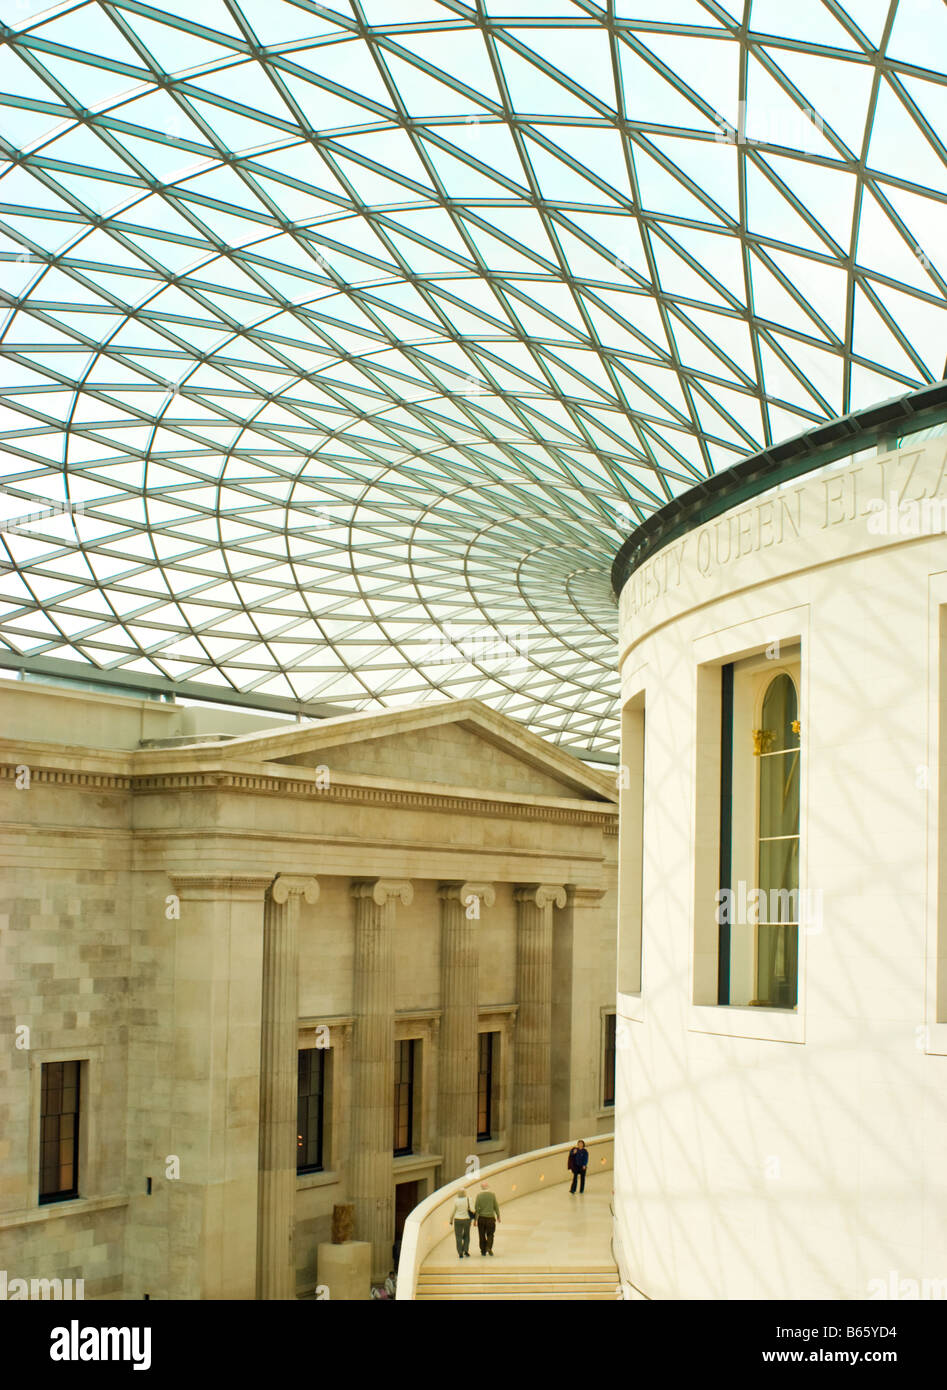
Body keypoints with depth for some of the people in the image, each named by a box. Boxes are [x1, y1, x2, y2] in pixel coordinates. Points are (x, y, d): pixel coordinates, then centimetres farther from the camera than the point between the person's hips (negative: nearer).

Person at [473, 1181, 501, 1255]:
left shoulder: (479, 1195, -5)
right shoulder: (492, 1194, -4)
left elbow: (476, 1207, -7)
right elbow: (496, 1206, 0)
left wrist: (475, 1218, -2)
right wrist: (498, 1216, 12)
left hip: (481, 1218, 0)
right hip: (491, 1217, 0)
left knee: (482, 1235, 11)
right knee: (490, 1234, 10)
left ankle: (483, 1250, 13)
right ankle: (489, 1247, -10)